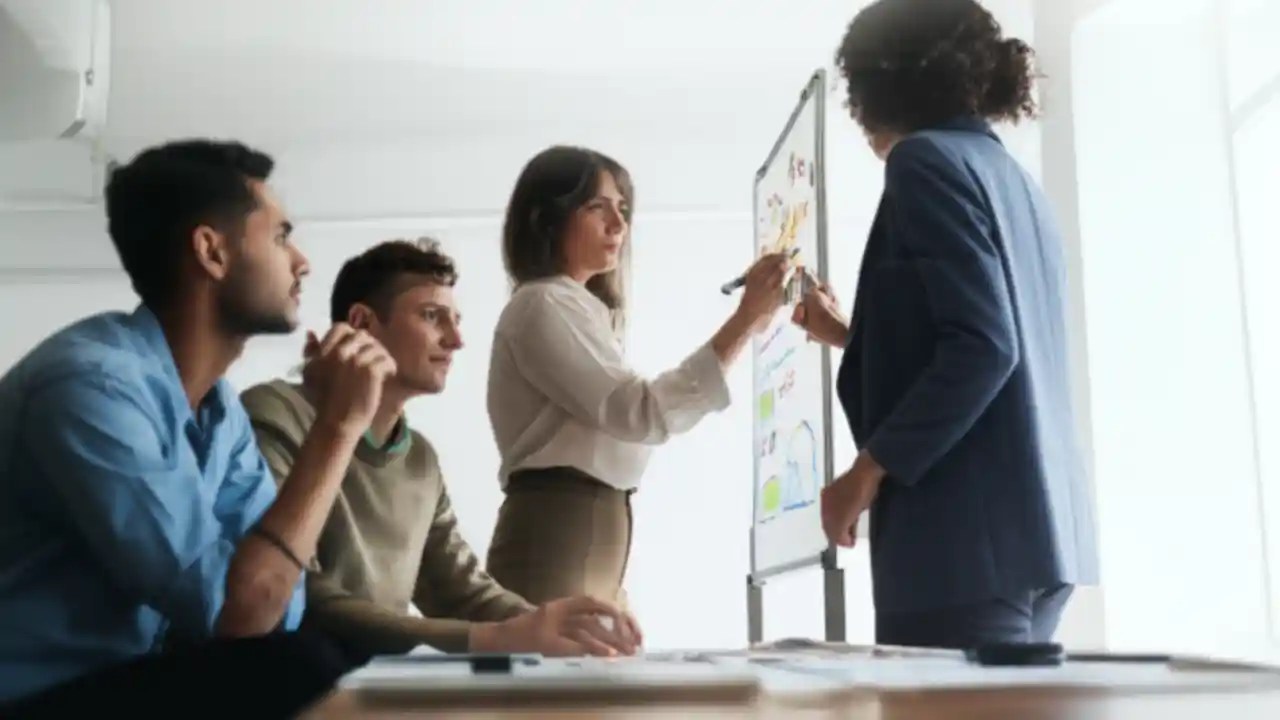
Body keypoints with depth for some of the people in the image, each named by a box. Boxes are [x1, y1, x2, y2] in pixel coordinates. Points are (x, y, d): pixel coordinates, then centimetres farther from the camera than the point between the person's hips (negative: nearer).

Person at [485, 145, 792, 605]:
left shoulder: (580, 310, 24)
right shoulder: (542, 306, -7)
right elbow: (639, 413, -19)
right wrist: (744, 321, -21)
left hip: (591, 538, 9)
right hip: (554, 538, -9)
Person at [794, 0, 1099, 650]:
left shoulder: (927, 160, -6)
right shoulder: (1012, 178, 19)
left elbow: (981, 346, -18)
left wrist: (867, 471, -14)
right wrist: (851, 336, 33)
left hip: (968, 529, -9)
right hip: (1040, 522, 9)